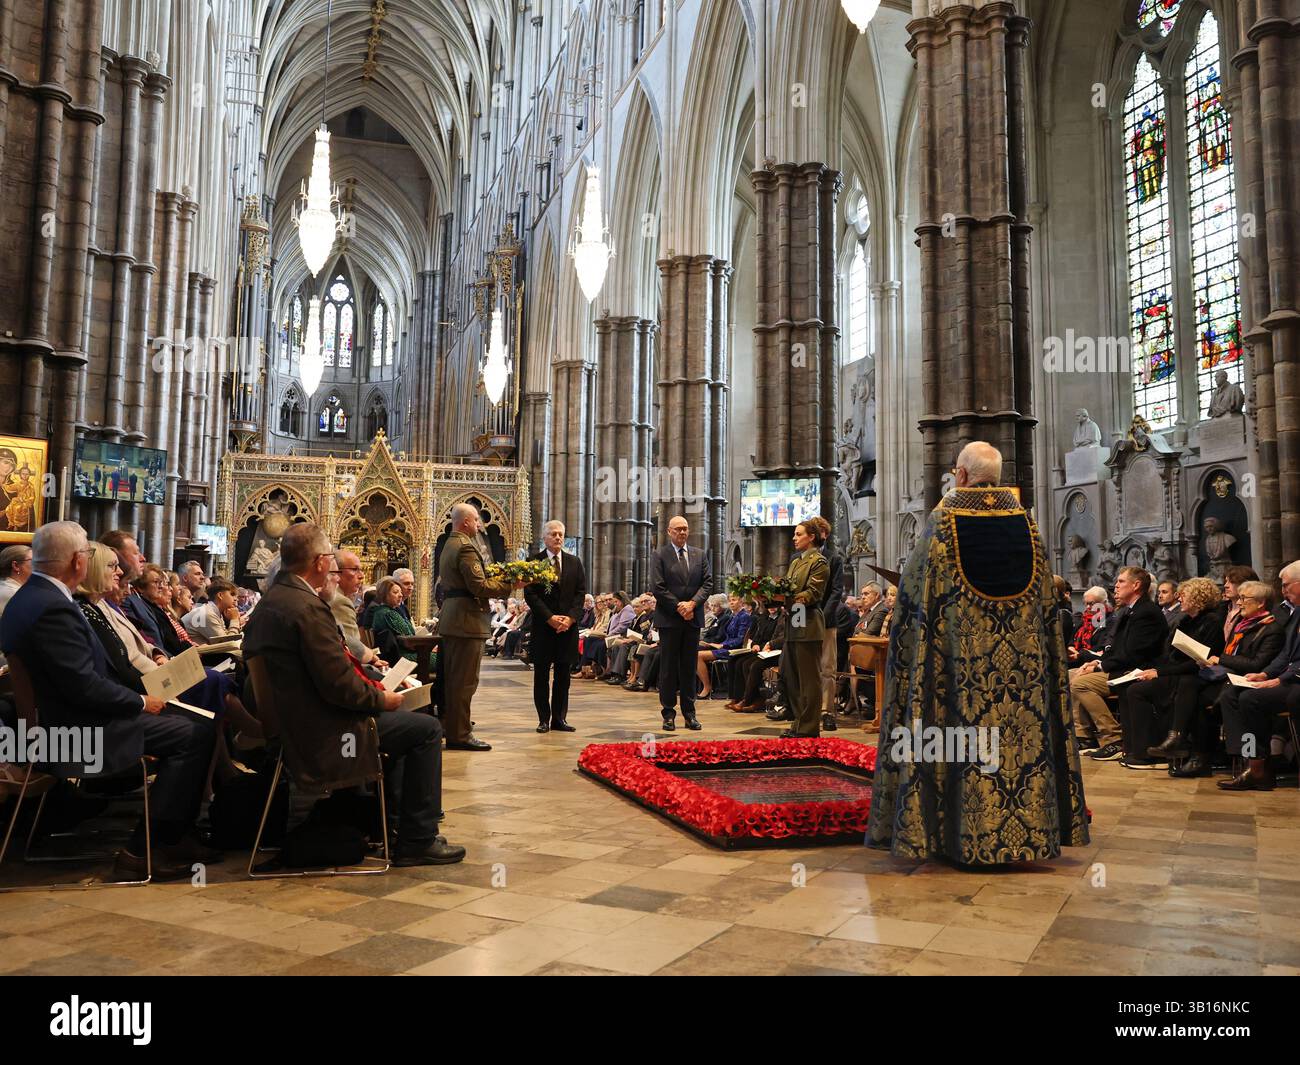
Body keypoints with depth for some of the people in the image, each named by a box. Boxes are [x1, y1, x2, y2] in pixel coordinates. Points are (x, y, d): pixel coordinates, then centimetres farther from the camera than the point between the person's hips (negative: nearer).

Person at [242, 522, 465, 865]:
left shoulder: (267, 602, 7)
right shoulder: (308, 608, -24)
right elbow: (339, 685, -25)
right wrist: (381, 698, -7)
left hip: (289, 726, 11)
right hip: (323, 734, -10)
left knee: (405, 721, 27)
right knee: (428, 728, -2)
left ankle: (392, 818, 37)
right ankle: (417, 841, 3)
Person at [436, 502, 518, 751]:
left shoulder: (449, 545, 18)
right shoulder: (465, 547, -15)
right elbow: (479, 586, -21)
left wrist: (497, 579, 15)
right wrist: (510, 585, -12)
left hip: (449, 620, 11)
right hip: (466, 621, -11)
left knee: (452, 678, 17)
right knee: (464, 681, -5)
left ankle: (449, 725, 27)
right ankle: (459, 735, -1)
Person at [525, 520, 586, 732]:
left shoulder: (574, 562, 11)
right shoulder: (534, 562, 0)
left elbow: (581, 593, 7)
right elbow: (530, 594, -6)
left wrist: (571, 617, -7)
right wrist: (550, 617, -13)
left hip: (569, 625, 3)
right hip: (543, 626, -3)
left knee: (564, 675, 5)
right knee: (541, 675, 3)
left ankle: (559, 718, 12)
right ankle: (544, 719, 10)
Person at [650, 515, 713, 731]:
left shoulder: (700, 555, 12)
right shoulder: (659, 556, 0)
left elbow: (708, 583, 4)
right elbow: (658, 587, -8)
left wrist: (692, 603, -11)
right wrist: (679, 607, -12)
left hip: (693, 617, 4)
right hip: (669, 618, -3)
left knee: (689, 667, 8)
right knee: (668, 668, 1)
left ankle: (689, 713, 13)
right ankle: (668, 713, 7)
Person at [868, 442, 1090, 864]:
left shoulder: (943, 519, -6)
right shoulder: (1025, 521, 5)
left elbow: (913, 585, 1)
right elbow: (1047, 599, 11)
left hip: (963, 656, -3)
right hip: (1024, 652, 4)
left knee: (967, 736, 1)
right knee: (1023, 729, 10)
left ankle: (966, 834, 5)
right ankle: (1030, 829, 16)